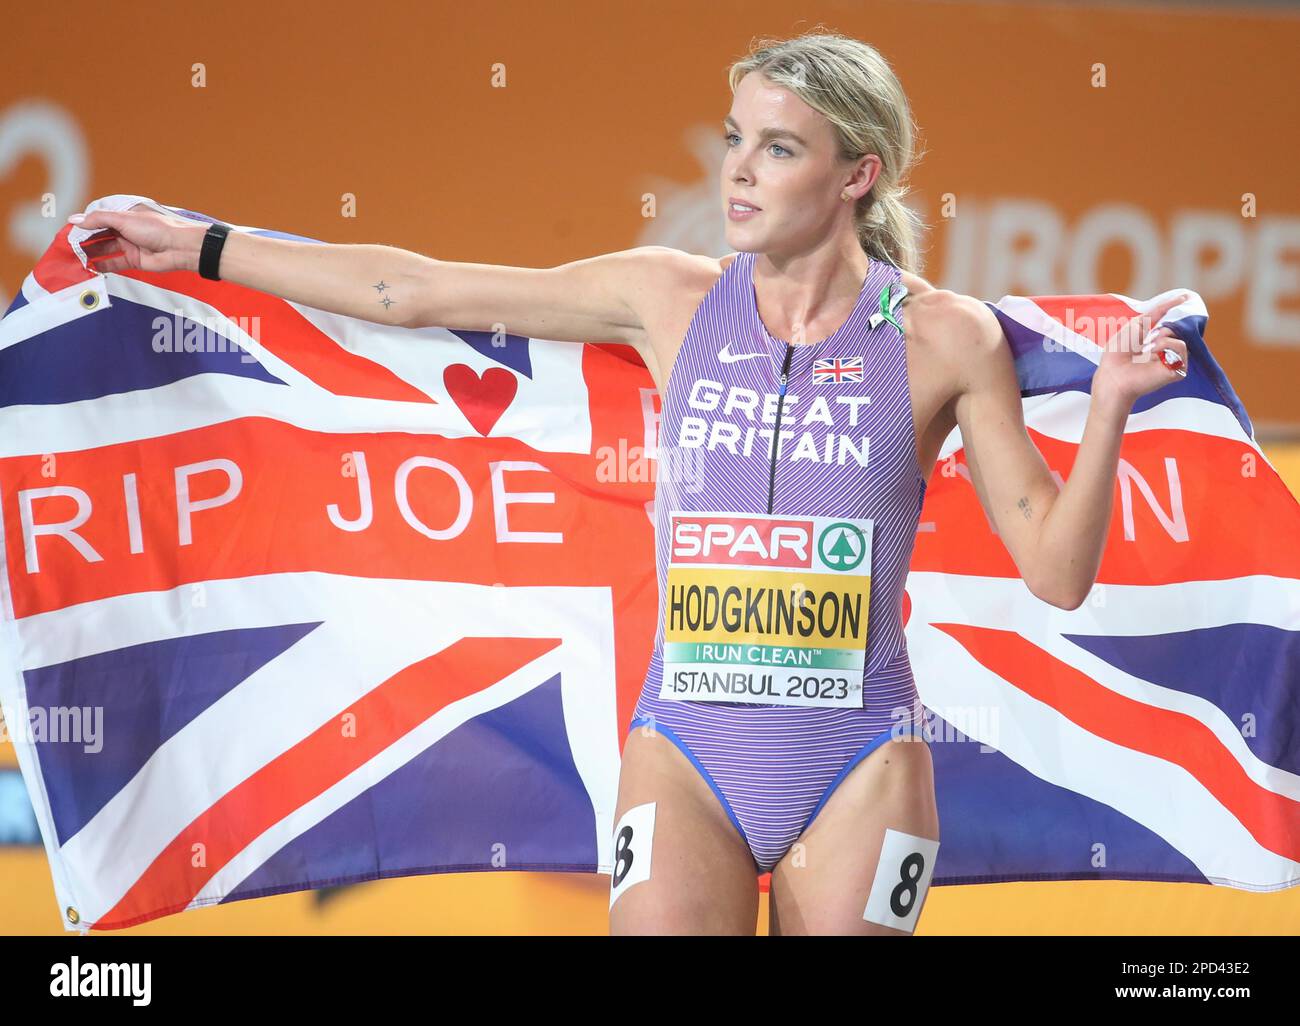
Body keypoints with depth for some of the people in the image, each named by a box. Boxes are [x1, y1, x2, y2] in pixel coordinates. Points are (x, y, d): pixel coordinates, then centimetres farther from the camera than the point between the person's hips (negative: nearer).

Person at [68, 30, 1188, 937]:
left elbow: (1058, 573, 1)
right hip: (687, 751, 1)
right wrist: (200, 248, 11)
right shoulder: (674, 299, 4)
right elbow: (417, 291, 9)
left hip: (861, 765, -1)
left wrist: (1109, 407, -13)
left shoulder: (945, 338, -1)